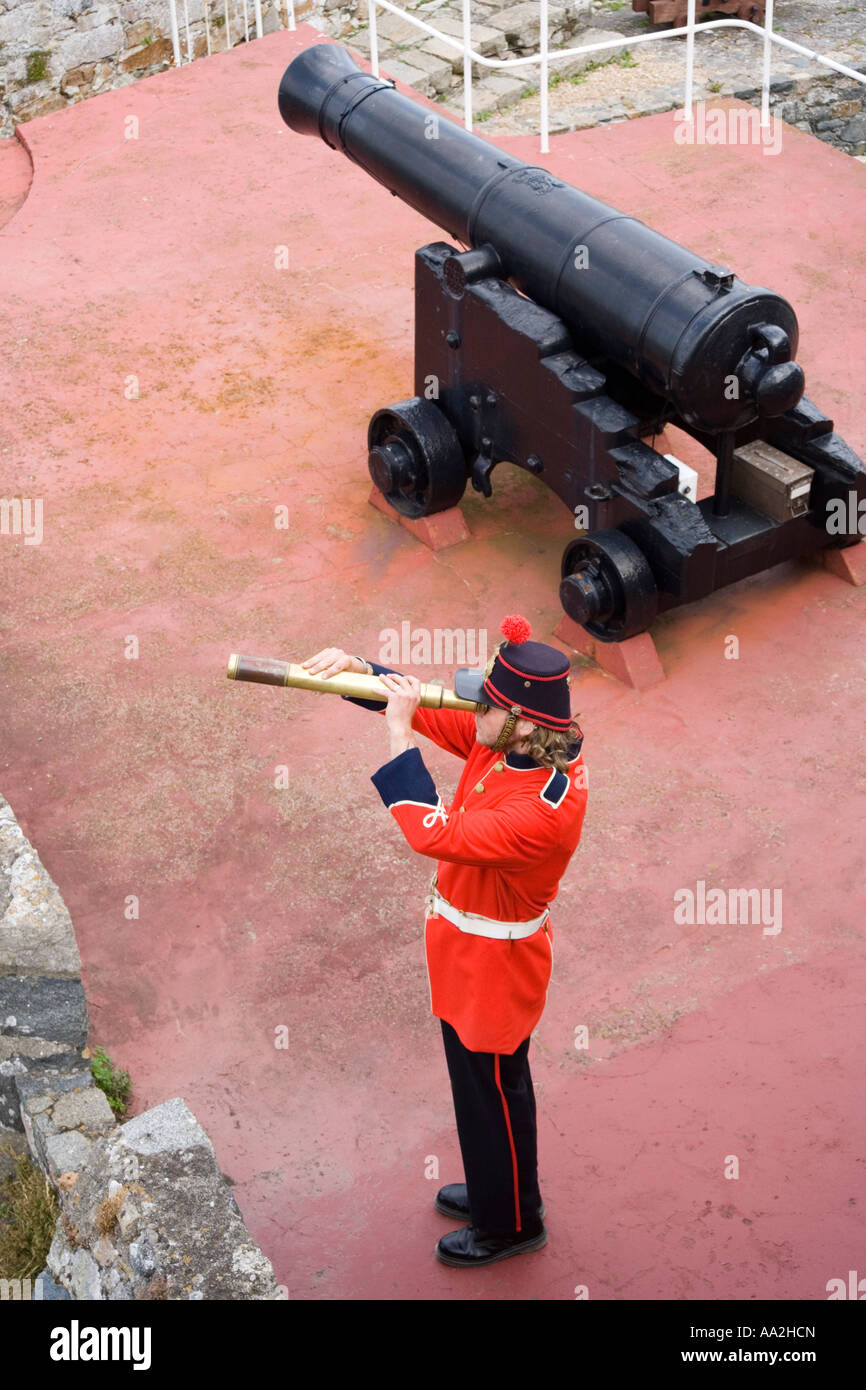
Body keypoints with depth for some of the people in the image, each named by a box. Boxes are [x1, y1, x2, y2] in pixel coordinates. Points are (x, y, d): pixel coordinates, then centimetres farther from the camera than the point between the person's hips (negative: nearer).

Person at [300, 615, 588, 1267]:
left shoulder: (544, 808, -37)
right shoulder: (503, 742, -11)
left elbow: (435, 833, -41)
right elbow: (430, 708, 0)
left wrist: (398, 734, -39)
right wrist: (360, 670, -16)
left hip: (492, 968, -9)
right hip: (472, 954, 9)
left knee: (492, 1093, 13)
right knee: (485, 1083, 27)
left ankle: (510, 1224, 37)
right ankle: (494, 1189, 50)